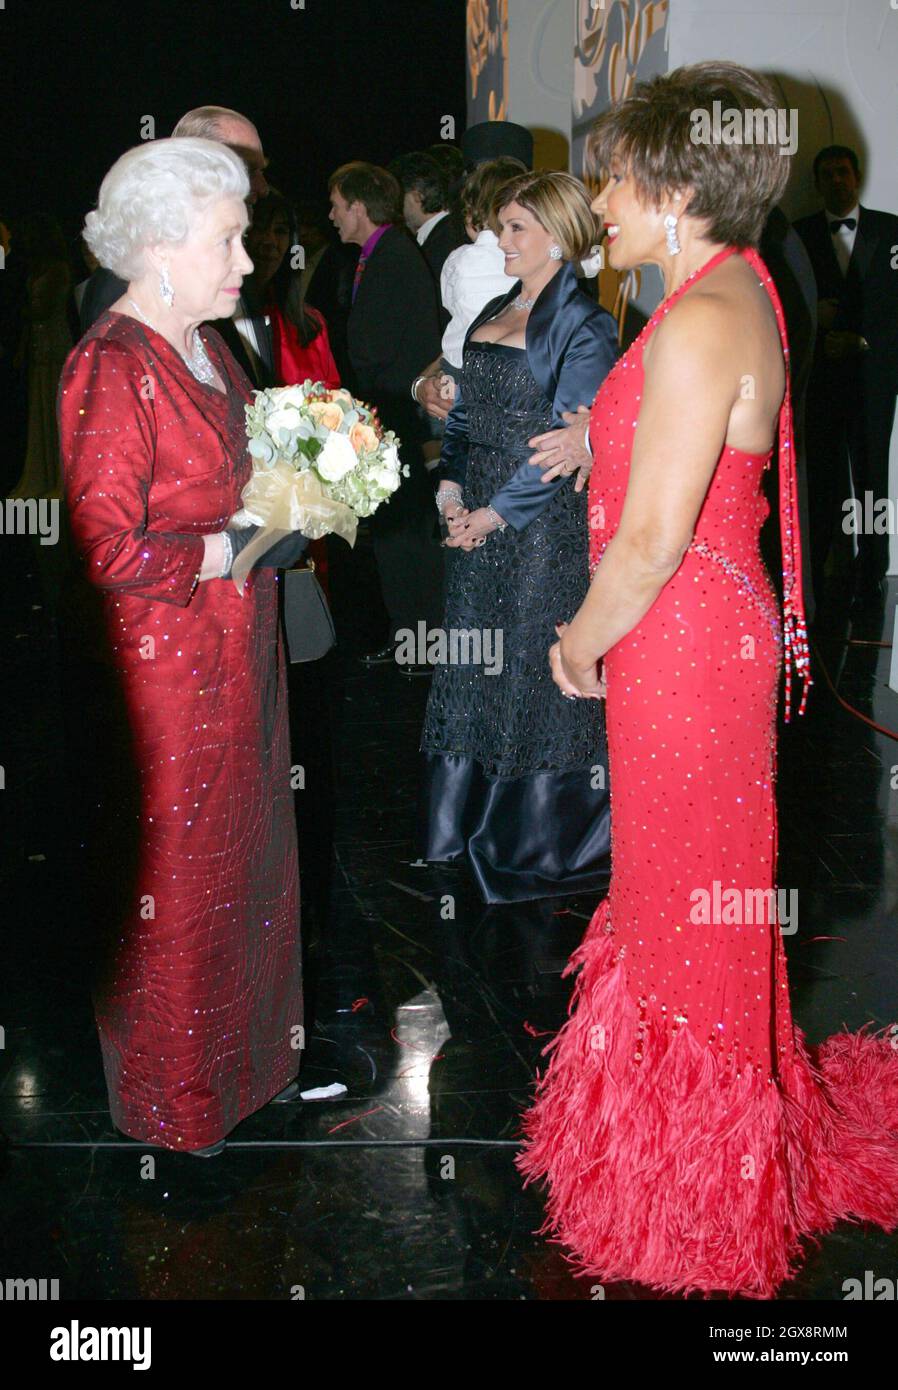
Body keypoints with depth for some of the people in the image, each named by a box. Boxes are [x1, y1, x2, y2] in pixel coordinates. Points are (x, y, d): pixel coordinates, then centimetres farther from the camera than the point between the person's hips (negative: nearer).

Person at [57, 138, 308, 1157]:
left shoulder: (205, 349, 9)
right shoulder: (111, 367, -18)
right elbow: (106, 548, -24)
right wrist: (234, 549, -17)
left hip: (237, 654, 9)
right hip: (163, 665, -8)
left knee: (245, 854, 19)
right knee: (173, 882, 6)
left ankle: (248, 1048, 38)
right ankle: (171, 1099, 26)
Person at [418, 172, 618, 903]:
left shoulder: (584, 327, -10)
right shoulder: (494, 313, 13)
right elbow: (463, 412, 14)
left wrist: (496, 513, -15)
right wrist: (450, 488, -1)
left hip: (544, 522, -7)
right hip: (476, 521, 7)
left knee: (534, 668, 2)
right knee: (474, 665, 13)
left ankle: (541, 839, 18)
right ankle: (467, 823, 28)